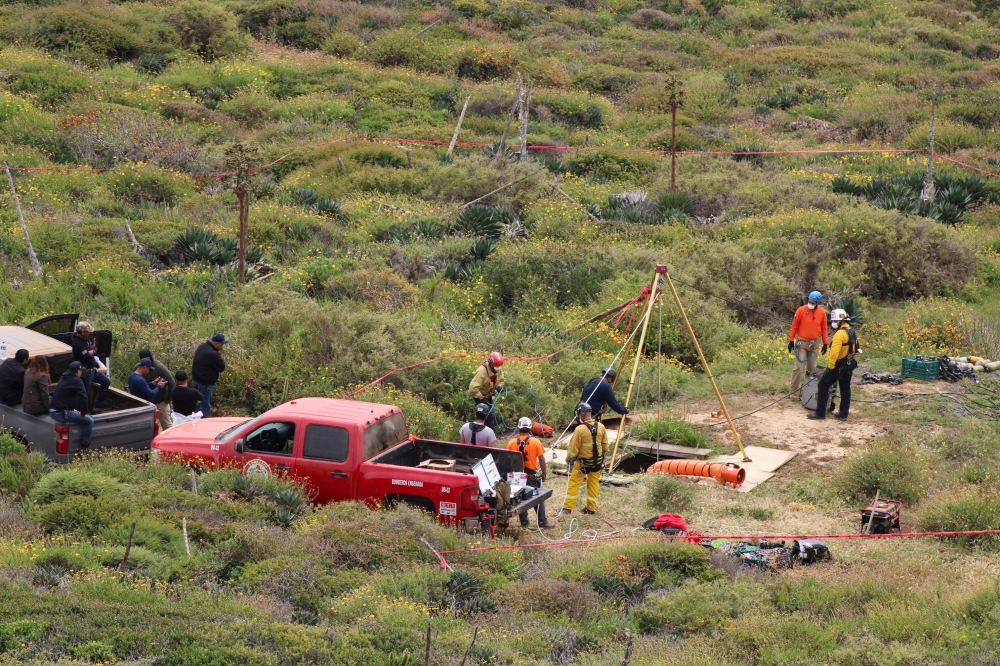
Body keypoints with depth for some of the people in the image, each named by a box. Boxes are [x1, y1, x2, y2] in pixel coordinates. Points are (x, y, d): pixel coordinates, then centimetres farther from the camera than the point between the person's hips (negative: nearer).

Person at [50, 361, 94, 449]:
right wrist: (83, 412, -4)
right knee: (89, 420, -5)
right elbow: (83, 398, -18)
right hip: (61, 414, -10)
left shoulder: (64, 378, 15)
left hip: (53, 411, 10)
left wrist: (73, 408, 24)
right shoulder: (77, 381, -13)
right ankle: (85, 446, -1)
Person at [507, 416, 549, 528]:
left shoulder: (512, 443, -4)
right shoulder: (536, 442, -9)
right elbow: (541, 459, -7)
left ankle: (523, 521, 13)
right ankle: (542, 521, 5)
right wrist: (544, 473, 6)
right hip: (532, 474, -1)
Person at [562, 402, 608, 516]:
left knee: (574, 483, 6)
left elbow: (573, 447, -13)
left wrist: (568, 458, 4)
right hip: (597, 461, 5)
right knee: (594, 484, 15)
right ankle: (592, 508, 20)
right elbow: (605, 446, 6)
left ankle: (568, 507, 8)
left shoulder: (580, 429, -22)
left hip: (582, 462, -5)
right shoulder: (601, 427, -5)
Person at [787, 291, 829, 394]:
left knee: (812, 368, 11)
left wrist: (825, 343, 8)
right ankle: (793, 390, -1)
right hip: (802, 342, -3)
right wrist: (791, 341, -4)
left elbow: (824, 328, 7)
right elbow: (794, 326, -5)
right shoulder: (801, 310, -11)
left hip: (815, 343, 3)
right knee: (799, 367, -7)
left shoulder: (822, 312, -2)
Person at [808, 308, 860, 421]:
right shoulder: (853, 332, 7)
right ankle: (844, 413, 21)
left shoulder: (840, 333, -22)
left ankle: (820, 412, 3)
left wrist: (830, 365, -22)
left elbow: (835, 351, -30)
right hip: (849, 365, 9)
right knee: (845, 388, 16)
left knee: (823, 386, 2)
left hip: (838, 365, -9)